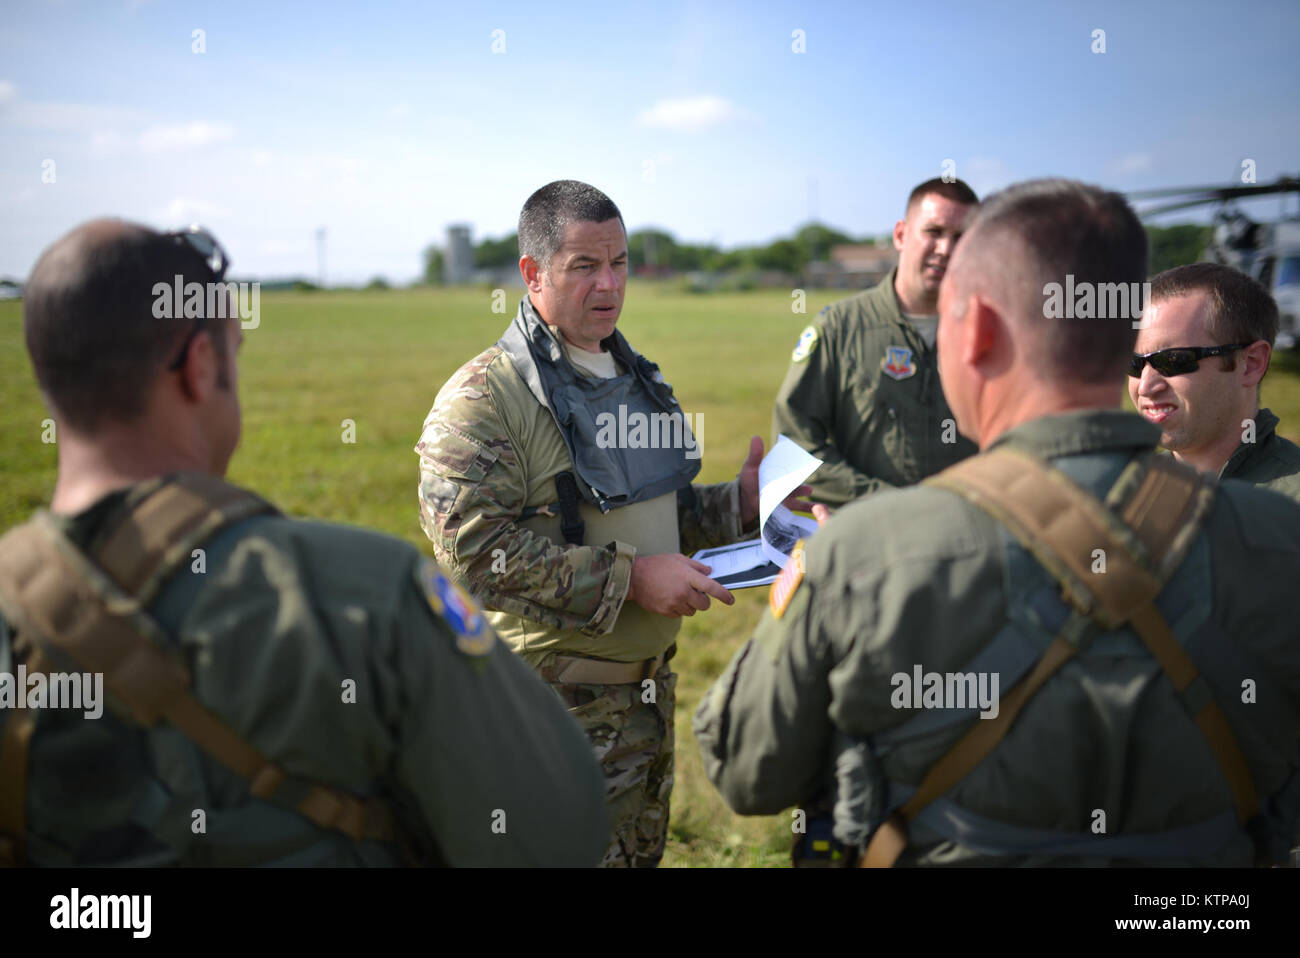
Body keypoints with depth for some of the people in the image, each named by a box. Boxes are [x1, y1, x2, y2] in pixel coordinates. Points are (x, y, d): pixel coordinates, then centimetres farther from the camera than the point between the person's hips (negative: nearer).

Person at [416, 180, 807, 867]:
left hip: (649, 683, 8)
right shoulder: (482, 396, -14)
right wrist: (629, 578, -24)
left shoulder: (634, 378, 13)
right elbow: (476, 552, -24)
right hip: (557, 702, -8)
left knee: (642, 849, 19)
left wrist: (740, 502, 3)